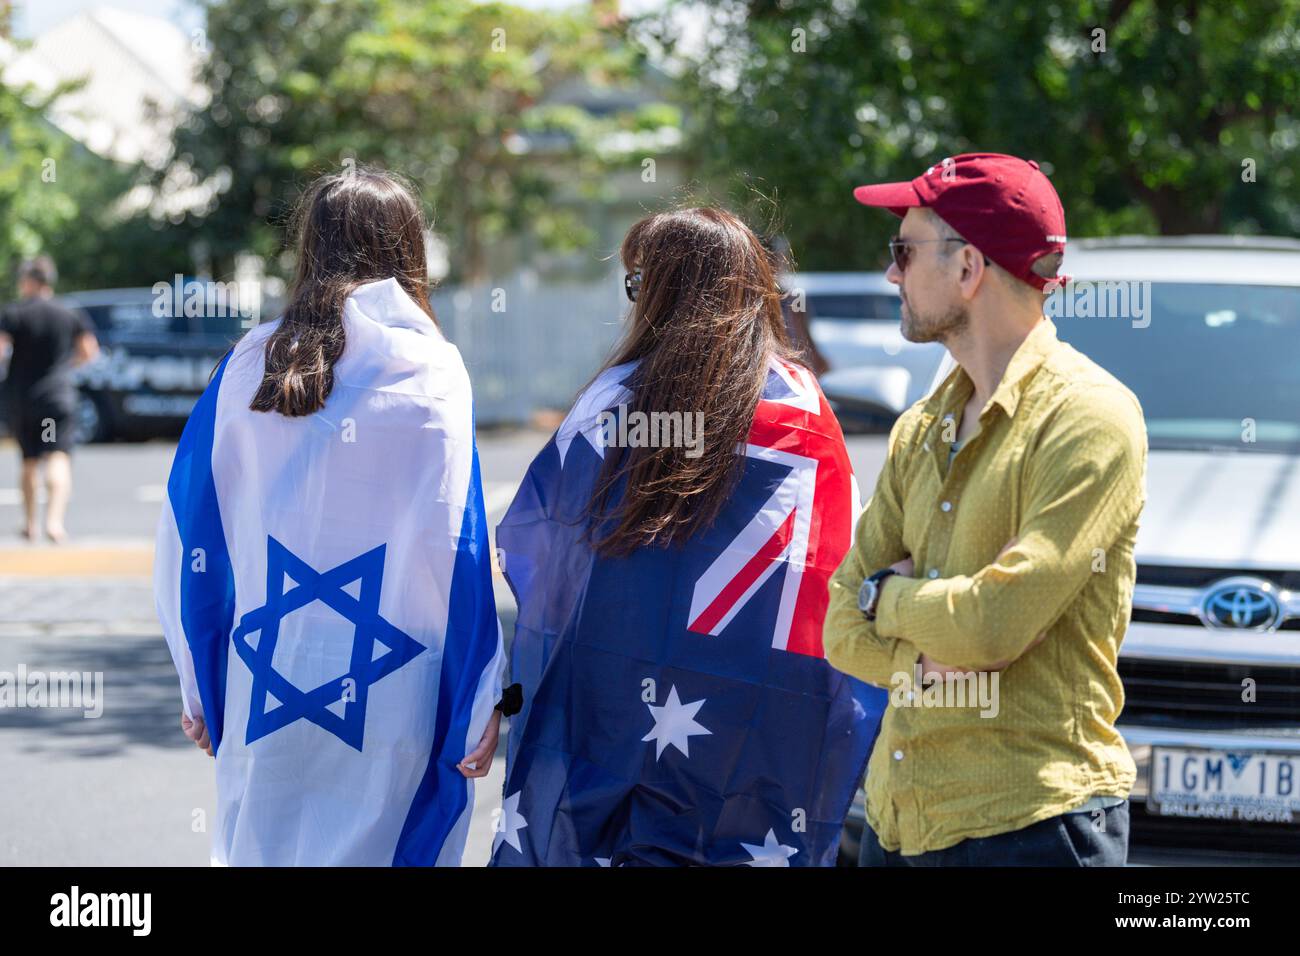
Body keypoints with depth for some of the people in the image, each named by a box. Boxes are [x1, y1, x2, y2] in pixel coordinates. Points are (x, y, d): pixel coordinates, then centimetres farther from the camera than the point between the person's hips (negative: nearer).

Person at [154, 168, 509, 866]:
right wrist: (480, 704, -3)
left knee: (262, 854, 13)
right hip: (393, 704, -3)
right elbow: (457, 545, -9)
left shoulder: (247, 368, 3)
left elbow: (190, 532, 6)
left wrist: (200, 689, 14)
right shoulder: (431, 372, -6)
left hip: (262, 700, 3)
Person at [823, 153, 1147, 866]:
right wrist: (923, 660, -10)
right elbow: (844, 625, 10)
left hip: (1031, 823, -7)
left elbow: (994, 620, -19)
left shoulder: (1089, 417, -11)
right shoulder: (920, 430, 14)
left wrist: (887, 593, -2)